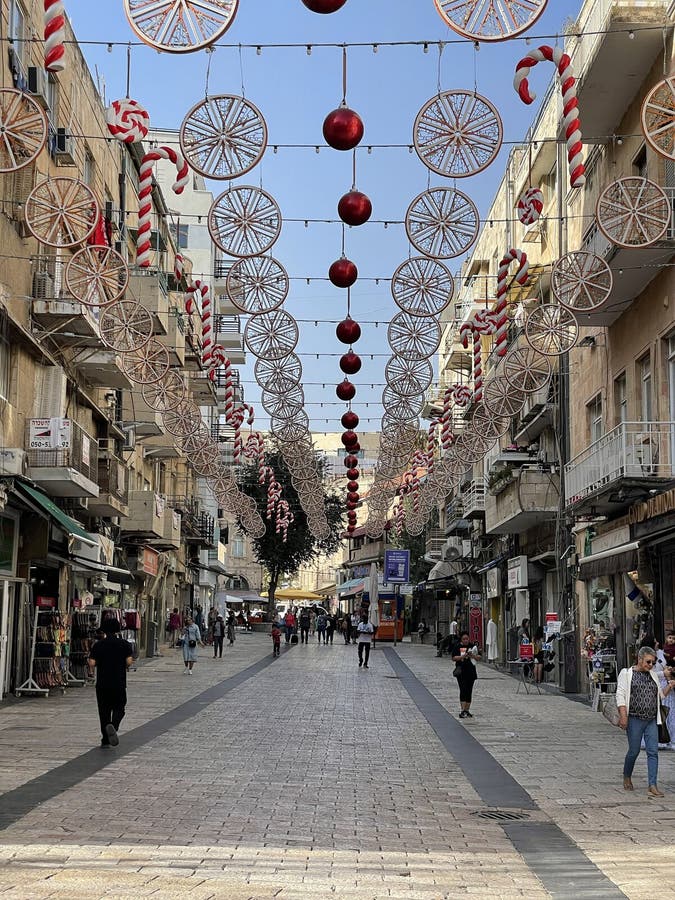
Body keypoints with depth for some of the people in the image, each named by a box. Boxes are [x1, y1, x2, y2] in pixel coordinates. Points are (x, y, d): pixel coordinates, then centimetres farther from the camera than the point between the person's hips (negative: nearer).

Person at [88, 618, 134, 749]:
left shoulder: (98, 645, 0)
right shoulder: (125, 644, -1)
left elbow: (92, 663, -7)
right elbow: (129, 662, -10)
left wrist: (91, 670, 14)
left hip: (102, 684, 1)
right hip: (119, 683, -1)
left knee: (104, 711, 9)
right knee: (119, 708, 9)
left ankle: (105, 740, 11)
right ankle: (113, 726, -20)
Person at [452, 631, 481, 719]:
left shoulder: (473, 646, 9)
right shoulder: (458, 647, 1)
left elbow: (479, 657, 9)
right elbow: (454, 658, -6)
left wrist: (473, 656, -11)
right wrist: (464, 656, -18)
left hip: (471, 671, 4)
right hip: (461, 672, -4)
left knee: (469, 691, 6)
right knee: (463, 690, -13)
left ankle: (467, 711, 13)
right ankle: (462, 711, -16)